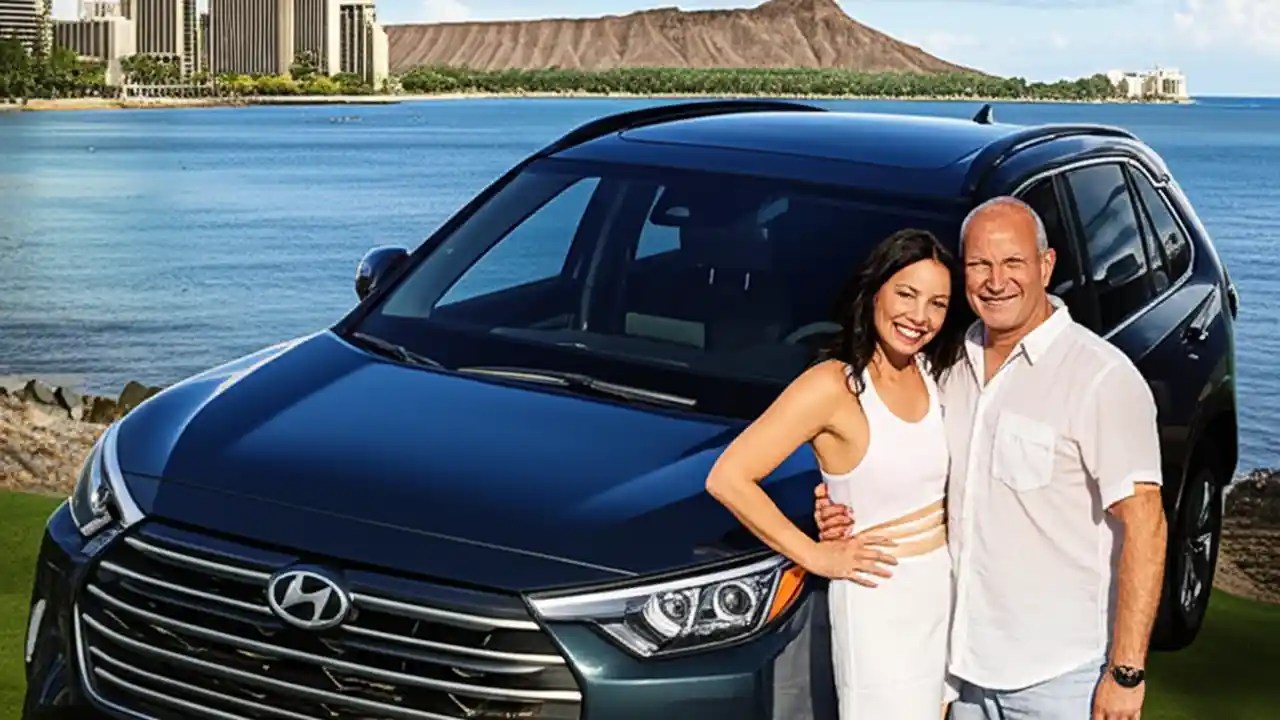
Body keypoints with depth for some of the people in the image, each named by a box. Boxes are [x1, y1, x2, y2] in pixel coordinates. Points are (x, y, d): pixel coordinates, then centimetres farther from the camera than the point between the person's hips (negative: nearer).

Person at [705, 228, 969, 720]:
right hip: (881, 601, -6)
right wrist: (816, 556, -16)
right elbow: (727, 479, -21)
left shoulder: (936, 374, 3)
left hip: (950, 589, 6)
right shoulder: (833, 386, -17)